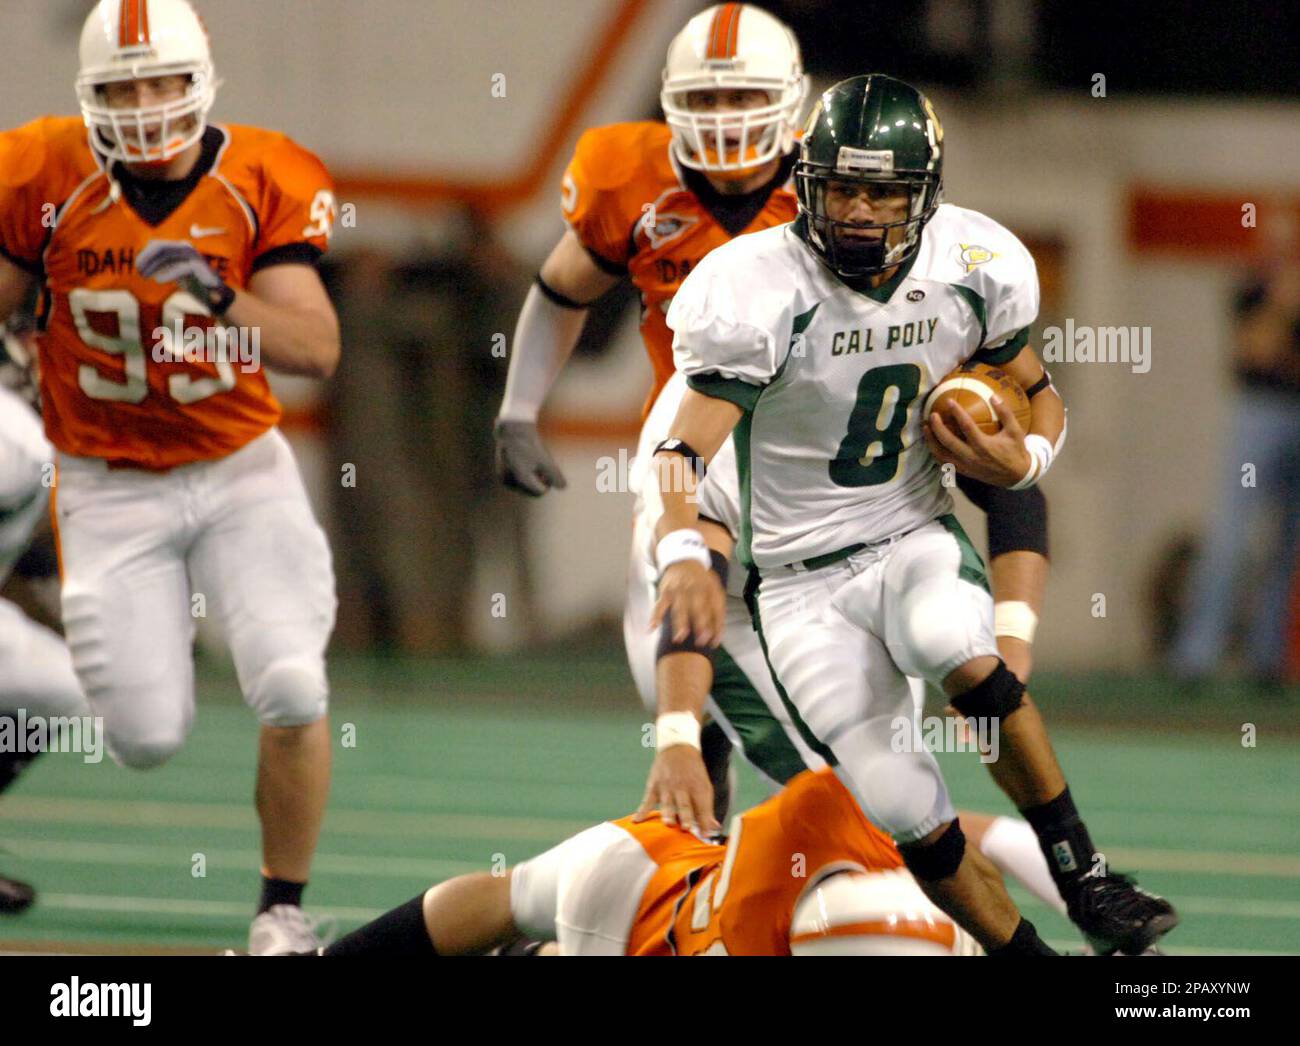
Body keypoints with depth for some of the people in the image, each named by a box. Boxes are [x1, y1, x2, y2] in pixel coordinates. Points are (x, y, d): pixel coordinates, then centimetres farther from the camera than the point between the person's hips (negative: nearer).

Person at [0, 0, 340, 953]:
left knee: (293, 693, -16)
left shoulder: (262, 185, -11)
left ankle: (284, 909, 3)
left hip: (241, 471, 0)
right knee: (148, 739, -7)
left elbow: (318, 349, -19)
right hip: (112, 489, 0)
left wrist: (223, 300, -35)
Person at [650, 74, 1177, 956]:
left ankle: (1088, 886, -22)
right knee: (908, 816, -12)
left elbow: (1041, 397, 10)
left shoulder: (974, 270, -7)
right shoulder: (760, 291, -19)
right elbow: (685, 449, -28)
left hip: (916, 539, 1)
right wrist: (684, 553, -49)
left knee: (958, 650, -33)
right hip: (802, 578, -1)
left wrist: (1023, 460, -14)